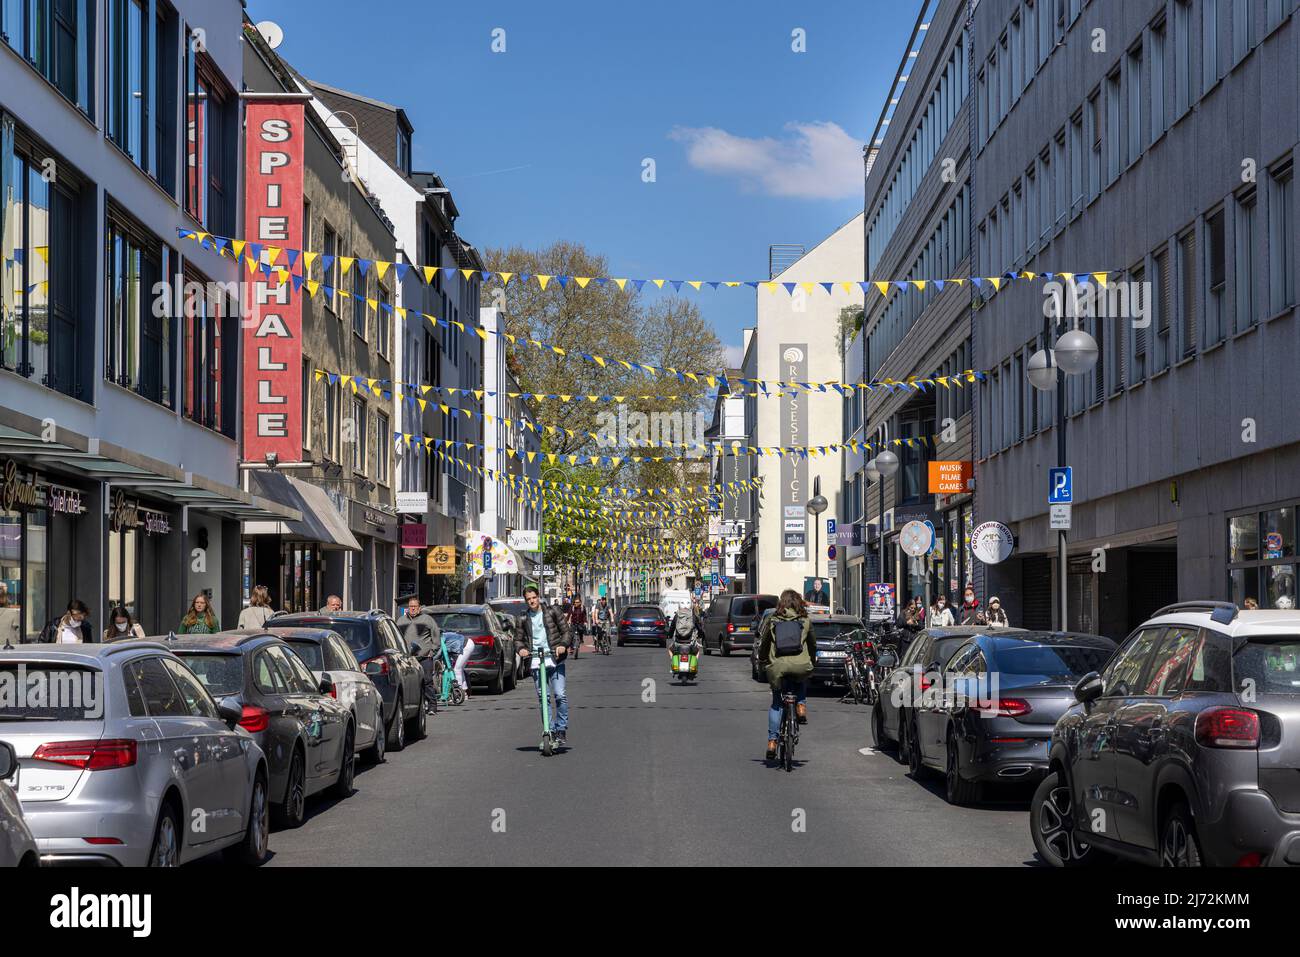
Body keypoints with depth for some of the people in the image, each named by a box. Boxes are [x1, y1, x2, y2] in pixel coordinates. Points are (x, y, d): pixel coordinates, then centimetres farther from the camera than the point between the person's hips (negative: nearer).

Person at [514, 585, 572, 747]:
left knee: (560, 695, -11)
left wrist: (563, 645, -10)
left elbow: (565, 630, 7)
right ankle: (550, 730, 6)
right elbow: (518, 639, 15)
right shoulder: (522, 619, 11)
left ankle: (561, 729, 0)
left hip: (555, 659, -2)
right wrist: (520, 649, -7)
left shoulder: (552, 612, 7)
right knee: (542, 697, -1)